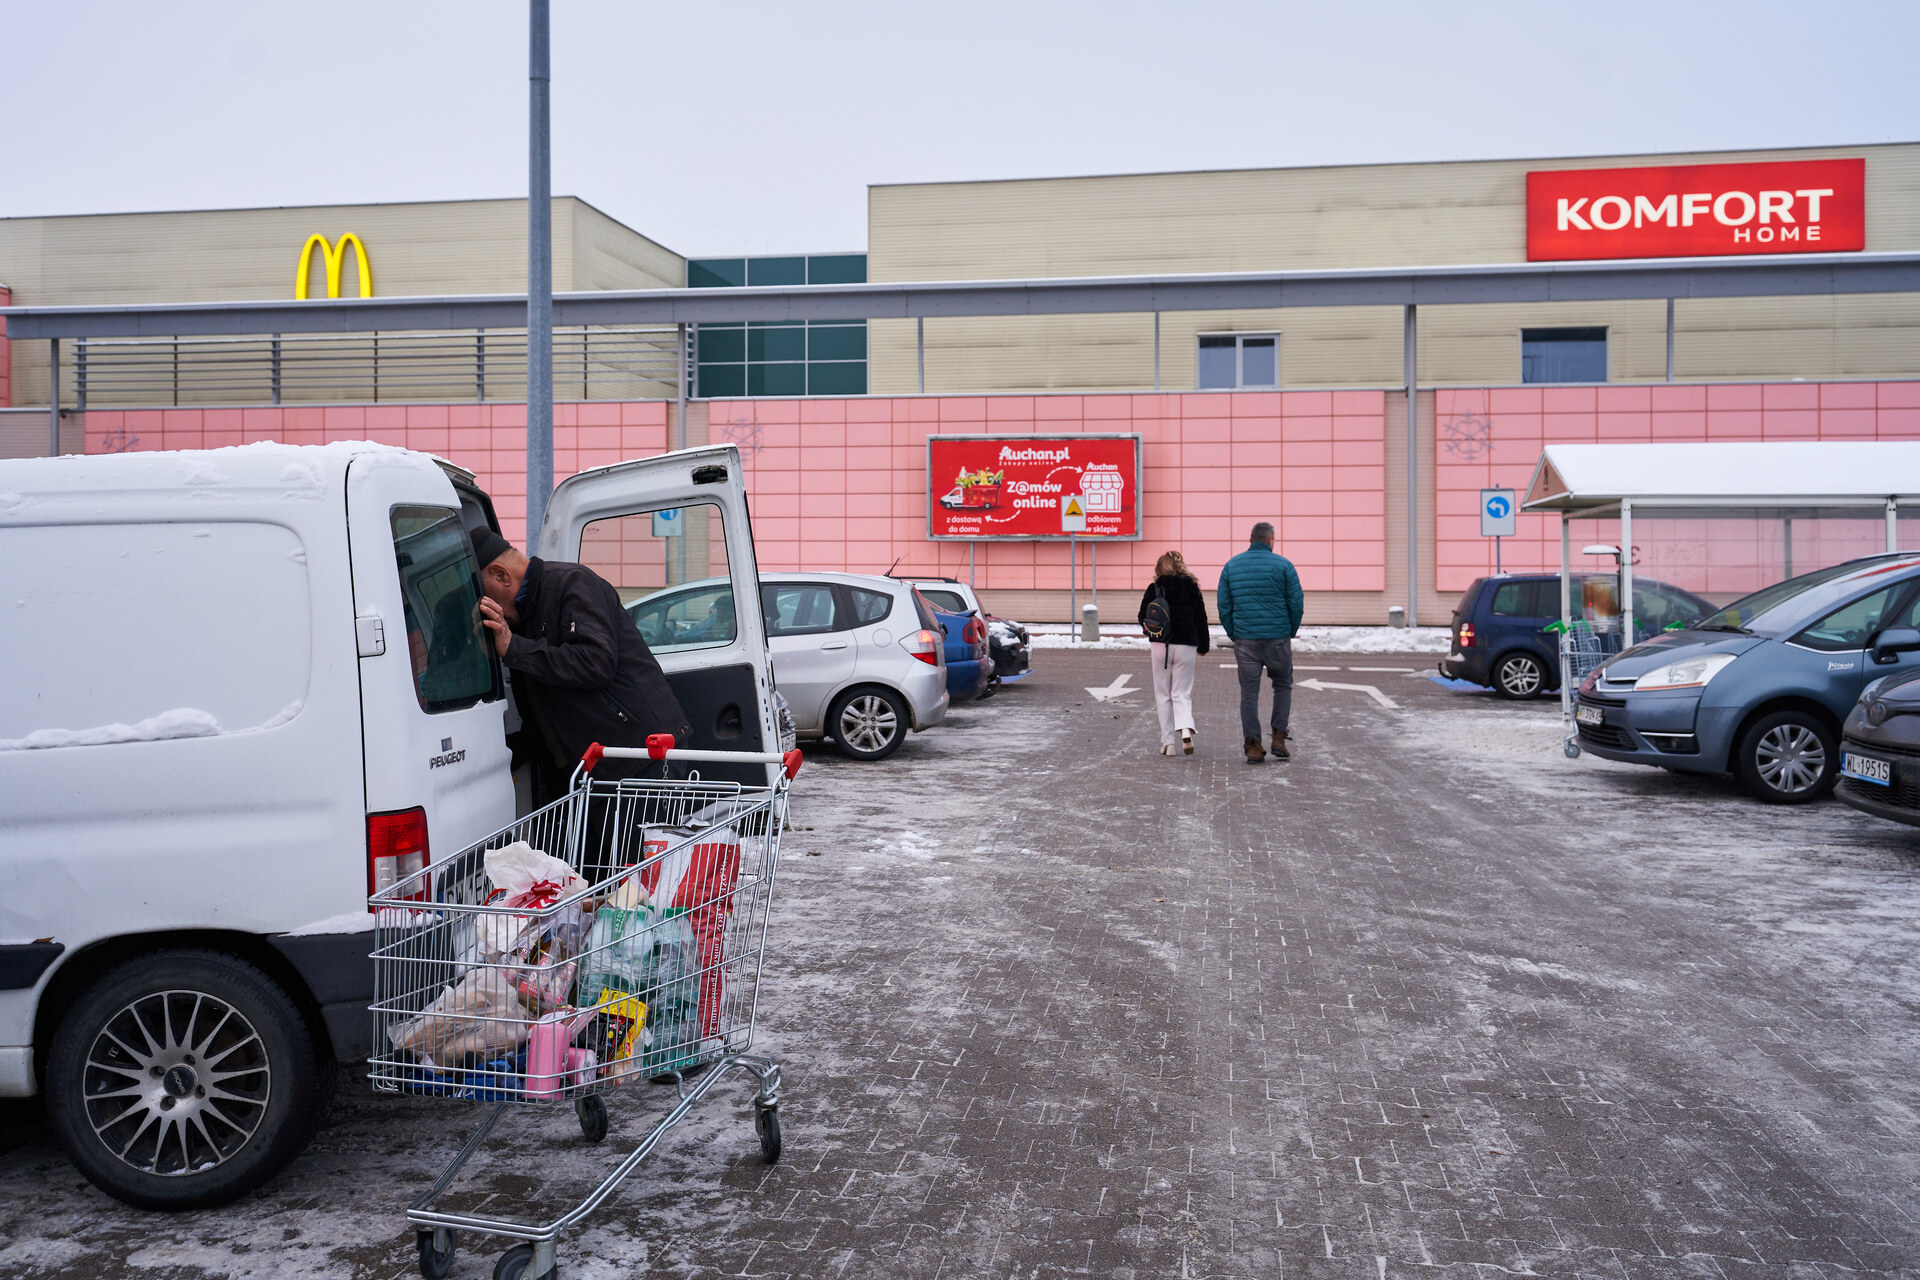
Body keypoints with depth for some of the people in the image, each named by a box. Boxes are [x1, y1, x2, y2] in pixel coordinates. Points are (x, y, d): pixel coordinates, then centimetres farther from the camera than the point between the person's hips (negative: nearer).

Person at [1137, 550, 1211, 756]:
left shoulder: (1154, 588, -1)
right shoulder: (1192, 589, 3)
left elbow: (1143, 618, 1)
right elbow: (1201, 620, 4)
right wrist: (1202, 648, 13)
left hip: (1160, 646, -1)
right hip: (1186, 646, 1)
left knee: (1163, 695, 8)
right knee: (1182, 693, 7)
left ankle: (1168, 742, 4)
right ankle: (1185, 728, -21)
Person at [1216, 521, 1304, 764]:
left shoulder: (1231, 566, 6)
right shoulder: (1283, 565, -1)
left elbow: (1223, 605, 5)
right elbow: (1296, 603, -3)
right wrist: (1291, 632, 11)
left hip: (1245, 641, 1)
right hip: (1278, 639, -1)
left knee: (1249, 692, 4)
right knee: (1283, 685, 16)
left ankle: (1253, 747, 1)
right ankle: (1279, 738, 7)